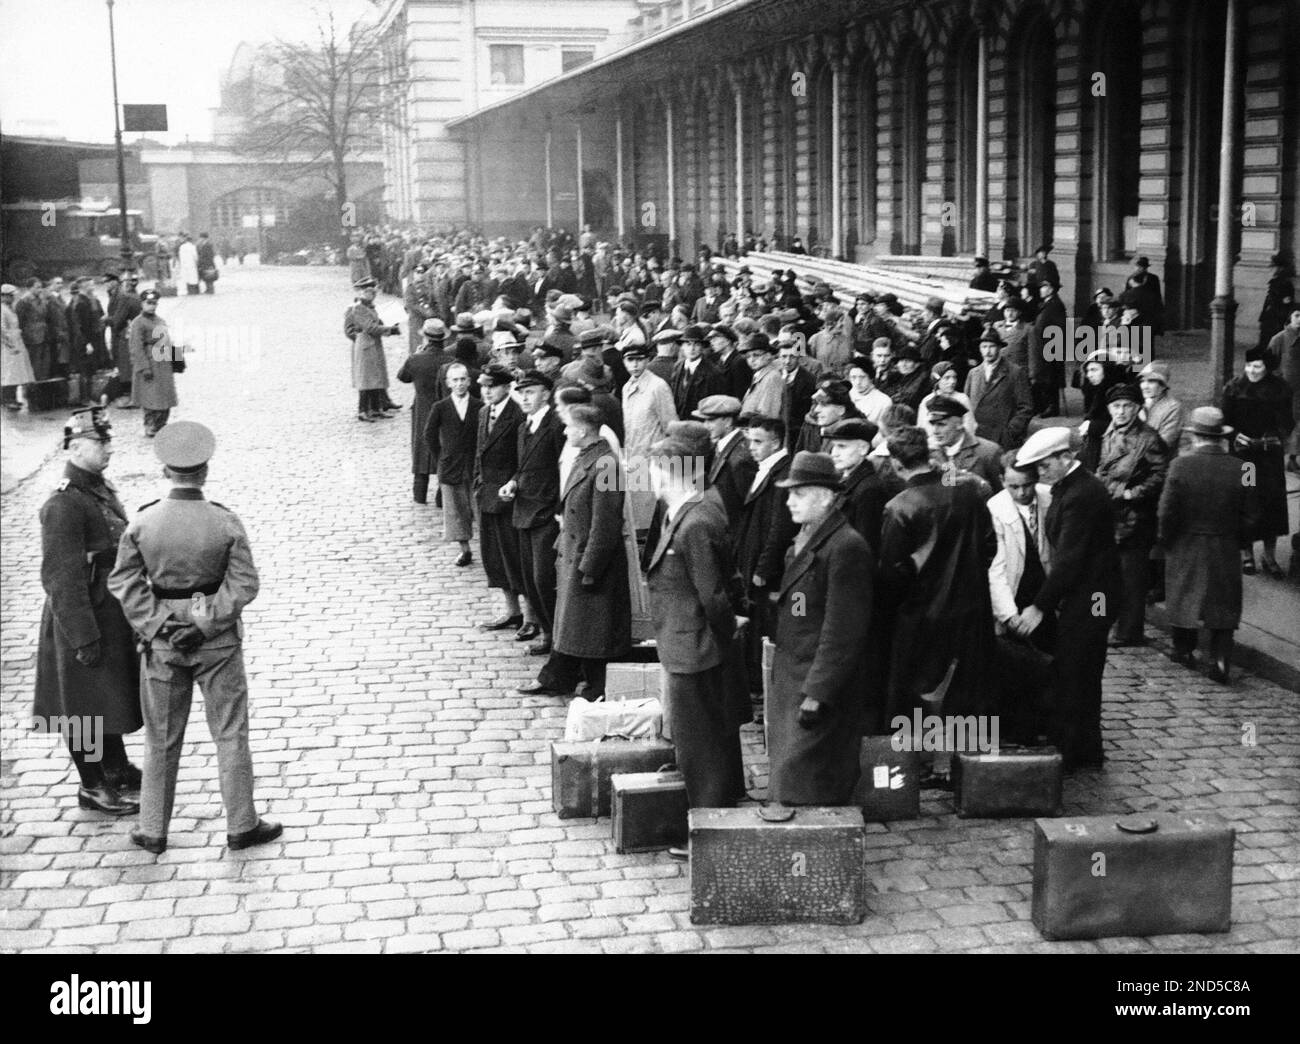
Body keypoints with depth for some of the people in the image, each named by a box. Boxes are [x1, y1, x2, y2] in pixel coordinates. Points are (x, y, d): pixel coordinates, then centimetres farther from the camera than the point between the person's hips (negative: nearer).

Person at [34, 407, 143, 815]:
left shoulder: (102, 488, 6)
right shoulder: (63, 505, -23)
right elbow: (62, 578, -24)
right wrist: (84, 637, -23)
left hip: (113, 612, 9)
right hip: (83, 618, -9)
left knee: (115, 697, 21)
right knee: (88, 706, 5)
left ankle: (117, 771, 37)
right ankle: (93, 787, 18)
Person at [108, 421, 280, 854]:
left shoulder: (142, 523, -8)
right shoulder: (226, 523, -13)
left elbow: (123, 580, -9)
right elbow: (244, 584, -16)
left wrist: (154, 626, -10)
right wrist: (205, 624, -13)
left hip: (161, 639, 2)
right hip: (217, 641, -2)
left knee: (161, 738, 14)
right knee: (230, 733, 10)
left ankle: (152, 831, 22)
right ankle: (241, 826, 17)